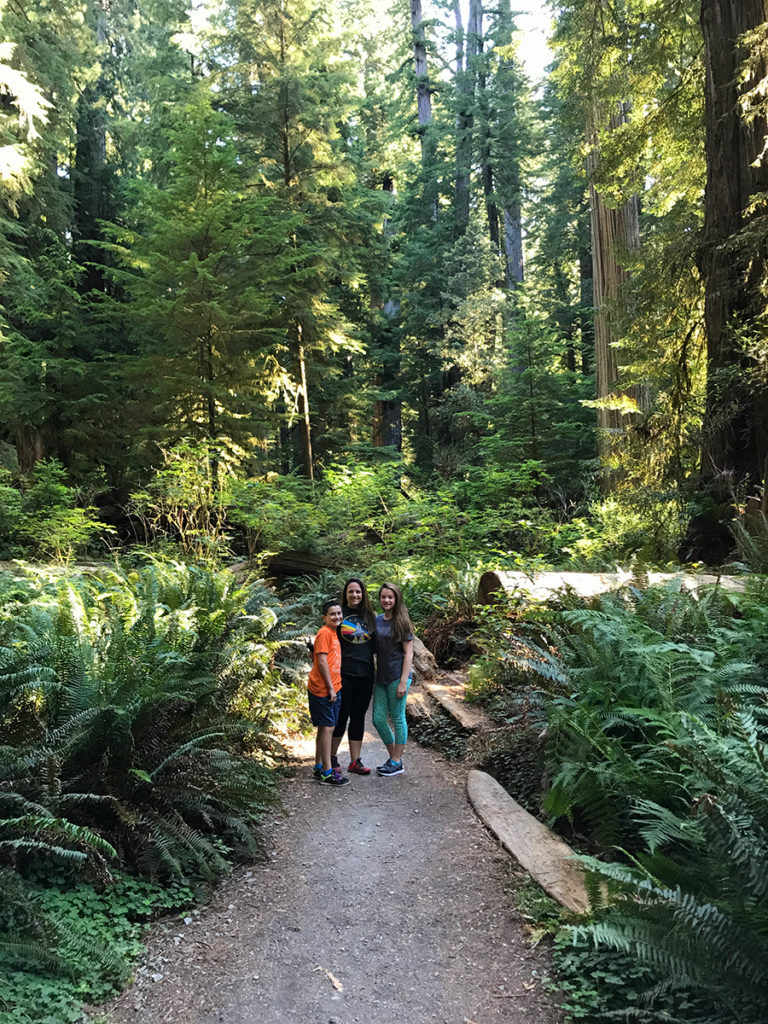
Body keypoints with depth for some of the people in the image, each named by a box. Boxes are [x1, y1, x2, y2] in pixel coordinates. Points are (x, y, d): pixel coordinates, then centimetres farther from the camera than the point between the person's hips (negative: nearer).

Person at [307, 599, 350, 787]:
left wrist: (334, 687, 16)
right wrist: (330, 688, -17)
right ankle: (327, 774, -1)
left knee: (325, 729, 14)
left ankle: (319, 767, 23)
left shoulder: (333, 633, 15)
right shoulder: (324, 633, -13)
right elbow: (322, 661, -17)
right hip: (322, 689, -9)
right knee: (327, 728, -6)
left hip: (332, 689, 9)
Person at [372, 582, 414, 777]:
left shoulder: (401, 622, -6)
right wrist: (373, 678, 11)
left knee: (398, 718, 2)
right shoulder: (377, 621, 10)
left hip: (397, 676, -6)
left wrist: (403, 682, -14)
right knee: (378, 719, 6)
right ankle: (393, 756, 24)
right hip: (381, 677, 6)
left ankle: (397, 762, 13)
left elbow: (408, 653, -8)